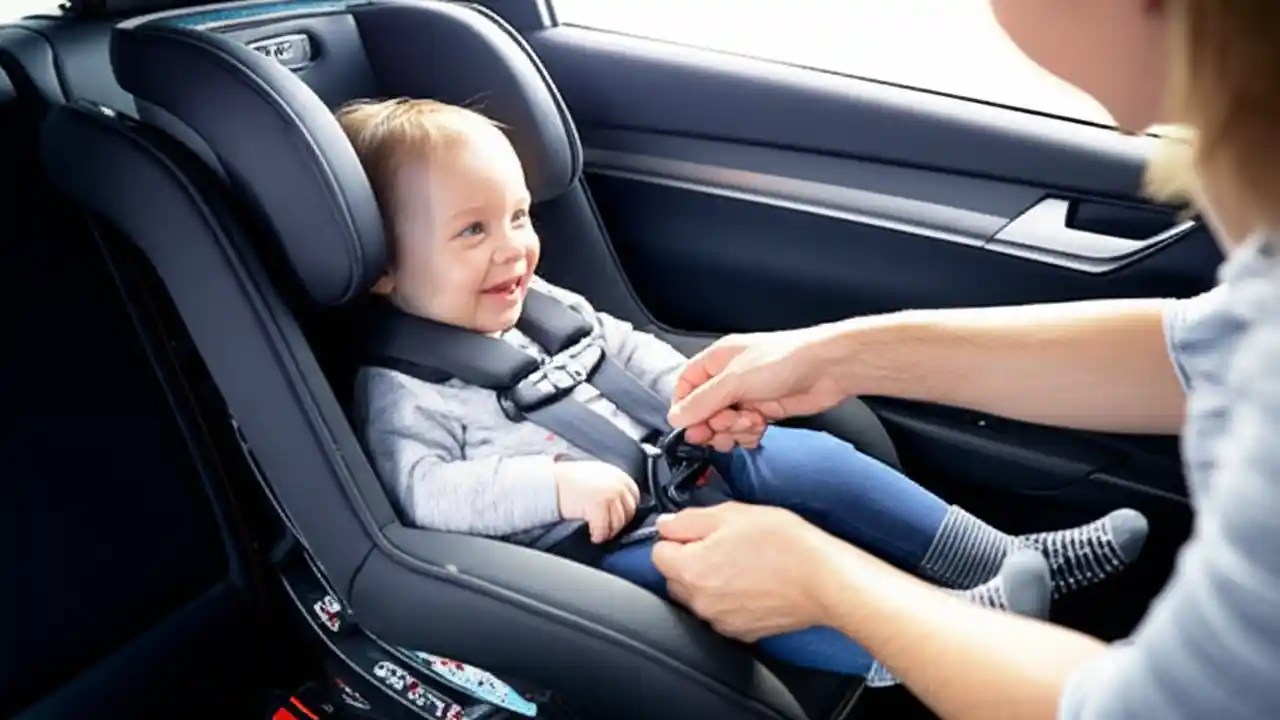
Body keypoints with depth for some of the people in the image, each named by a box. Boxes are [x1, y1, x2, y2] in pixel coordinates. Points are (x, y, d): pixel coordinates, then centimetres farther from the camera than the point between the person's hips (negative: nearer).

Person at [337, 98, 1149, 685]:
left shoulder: (536, 303, 8)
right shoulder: (401, 391, -12)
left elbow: (626, 347, 17)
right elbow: (425, 492, -23)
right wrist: (554, 483, -32)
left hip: (678, 469, 7)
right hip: (603, 548, -7)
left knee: (807, 458, -5)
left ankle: (1014, 558, 1)